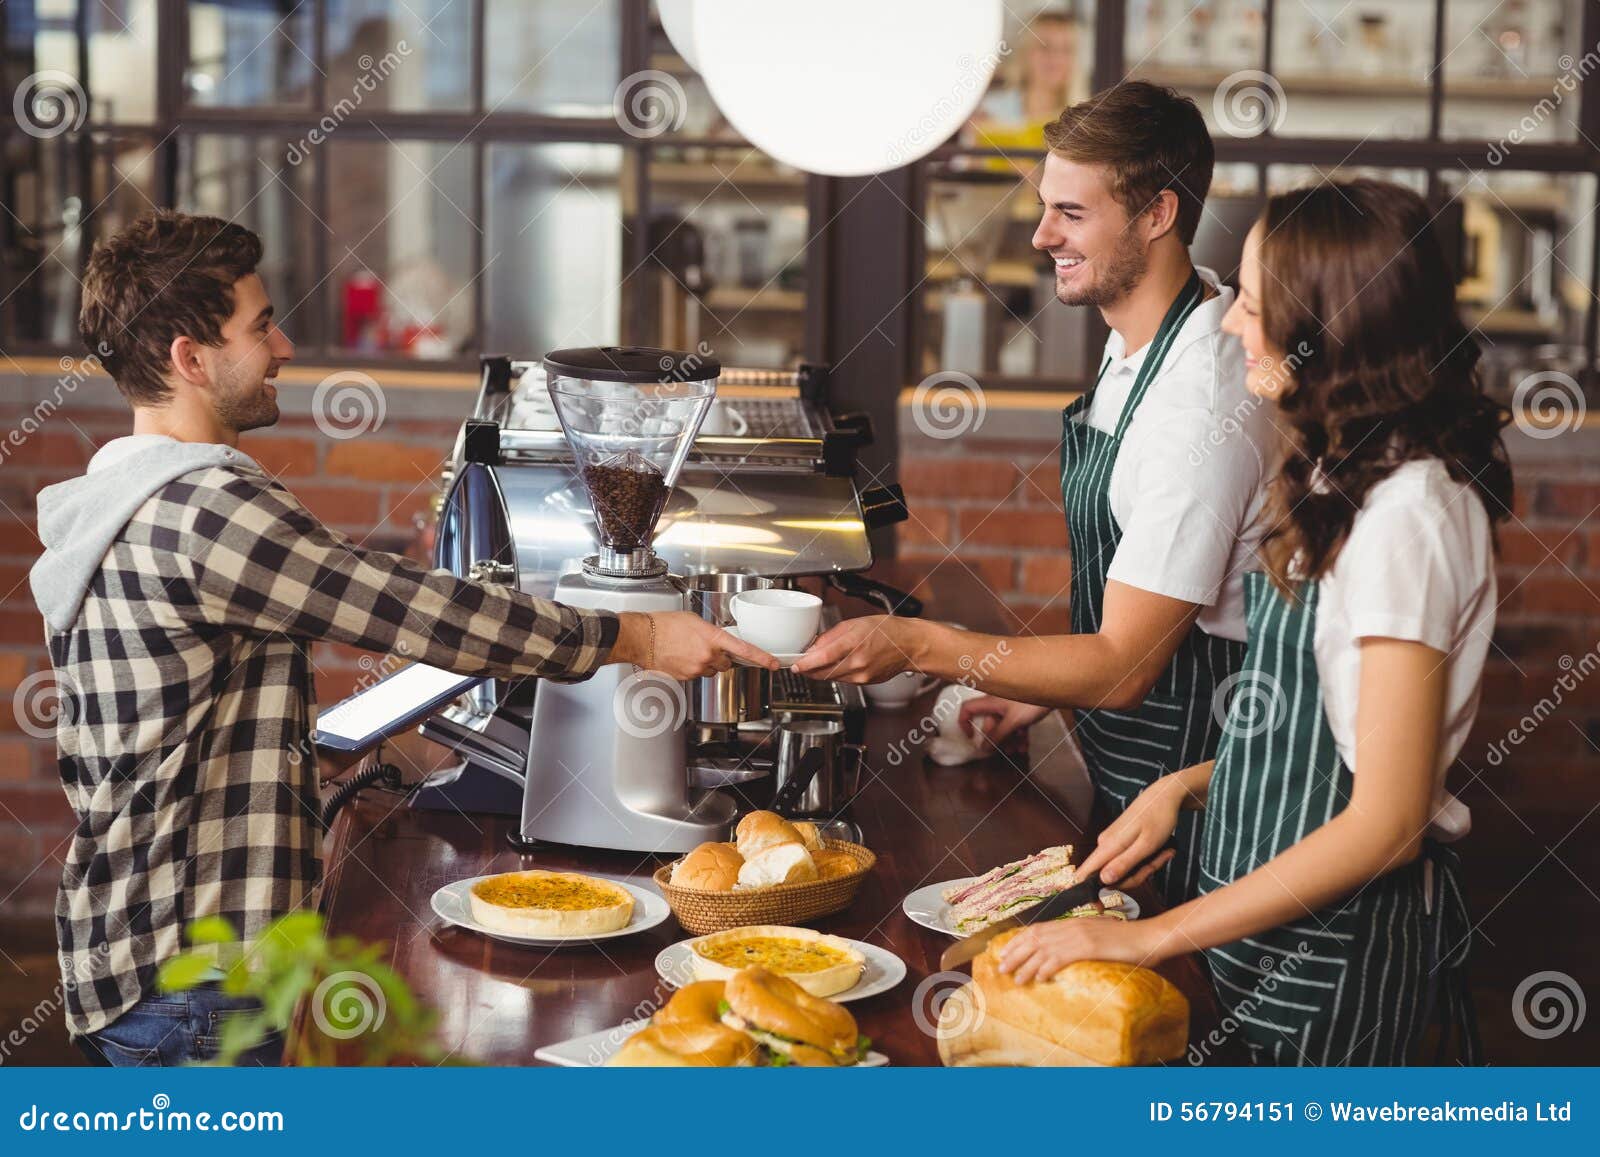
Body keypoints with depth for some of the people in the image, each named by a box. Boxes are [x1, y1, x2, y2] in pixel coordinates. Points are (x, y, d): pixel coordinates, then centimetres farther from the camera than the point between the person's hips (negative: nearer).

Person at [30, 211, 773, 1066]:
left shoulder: (107, 505, 12)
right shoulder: (203, 510, -20)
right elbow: (422, 611, -19)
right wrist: (638, 639, -11)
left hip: (125, 947, 10)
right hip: (192, 973, -10)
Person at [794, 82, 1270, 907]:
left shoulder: (1202, 410, -28)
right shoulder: (1144, 328, 3)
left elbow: (1122, 667, -26)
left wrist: (920, 645, -27)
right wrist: (1042, 692, 15)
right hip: (1127, 767, 9)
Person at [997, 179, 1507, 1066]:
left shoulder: (1408, 512, -23)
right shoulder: (1345, 479, 6)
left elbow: (1387, 822, -24)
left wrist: (1150, 938, -23)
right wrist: (1189, 784, 0)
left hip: (1337, 938, -8)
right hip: (1268, 912, 8)